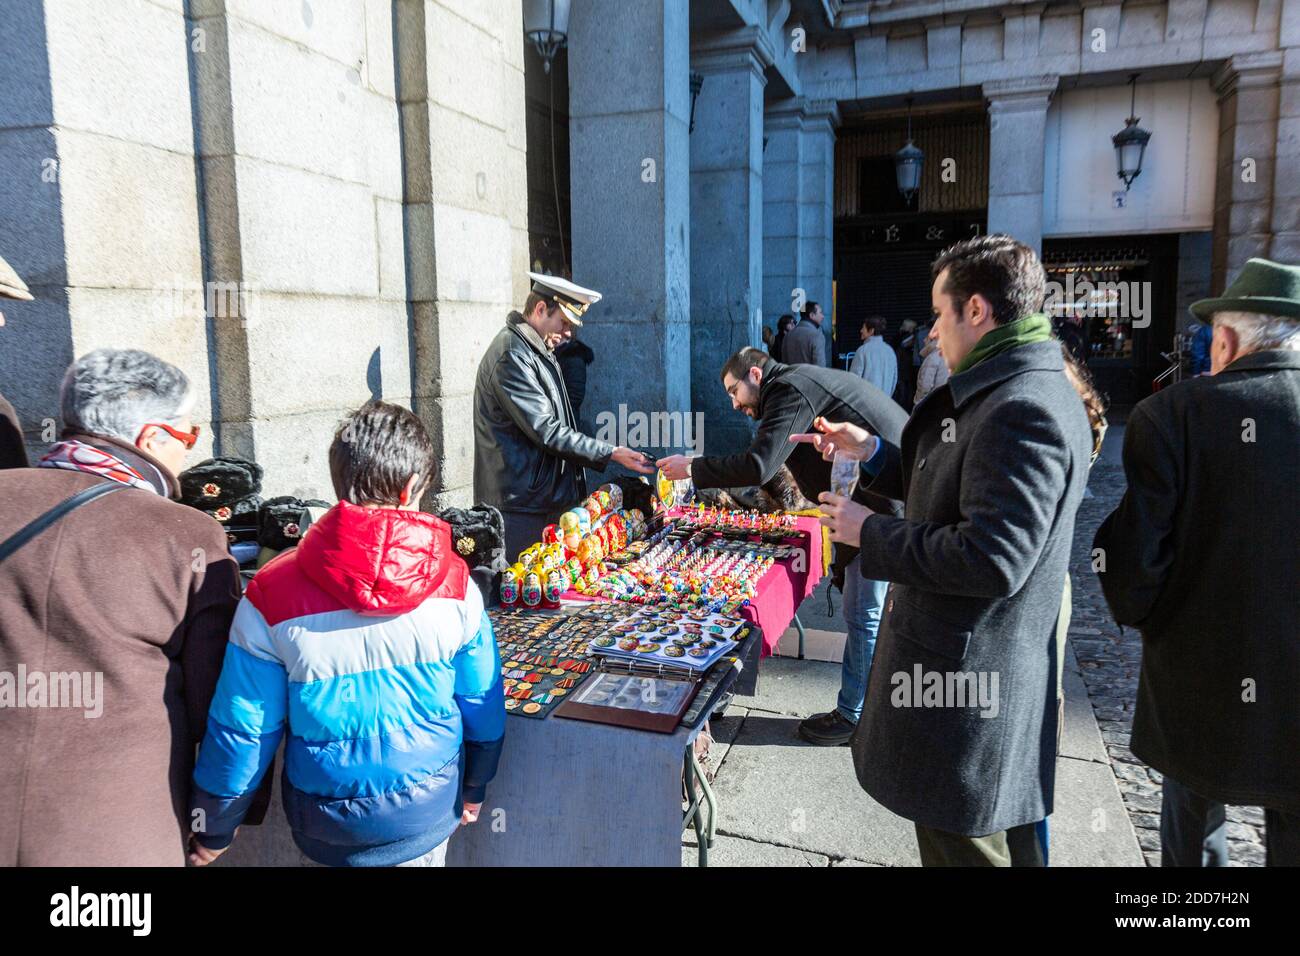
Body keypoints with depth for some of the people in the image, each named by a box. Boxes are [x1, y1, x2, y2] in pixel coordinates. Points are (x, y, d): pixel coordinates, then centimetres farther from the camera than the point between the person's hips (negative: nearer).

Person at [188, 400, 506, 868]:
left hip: (326, 818, 0)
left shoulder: (273, 594, -18)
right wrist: (474, 788, 14)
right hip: (428, 810, 1)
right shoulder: (455, 587, -14)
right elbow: (482, 704, -4)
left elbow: (241, 724, -11)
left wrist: (214, 829, 6)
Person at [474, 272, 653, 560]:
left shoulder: (538, 351, 16)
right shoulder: (511, 355, -16)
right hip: (520, 507, -10)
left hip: (547, 500, 10)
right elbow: (546, 431, -20)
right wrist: (611, 453, -18)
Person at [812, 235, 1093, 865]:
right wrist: (873, 453, 12)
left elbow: (991, 561, -30)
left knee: (964, 845, 7)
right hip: (989, 674, 10)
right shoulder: (1018, 393, 11)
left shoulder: (1021, 411, -24)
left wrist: (870, 532, -19)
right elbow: (958, 492, 20)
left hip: (968, 686, -10)